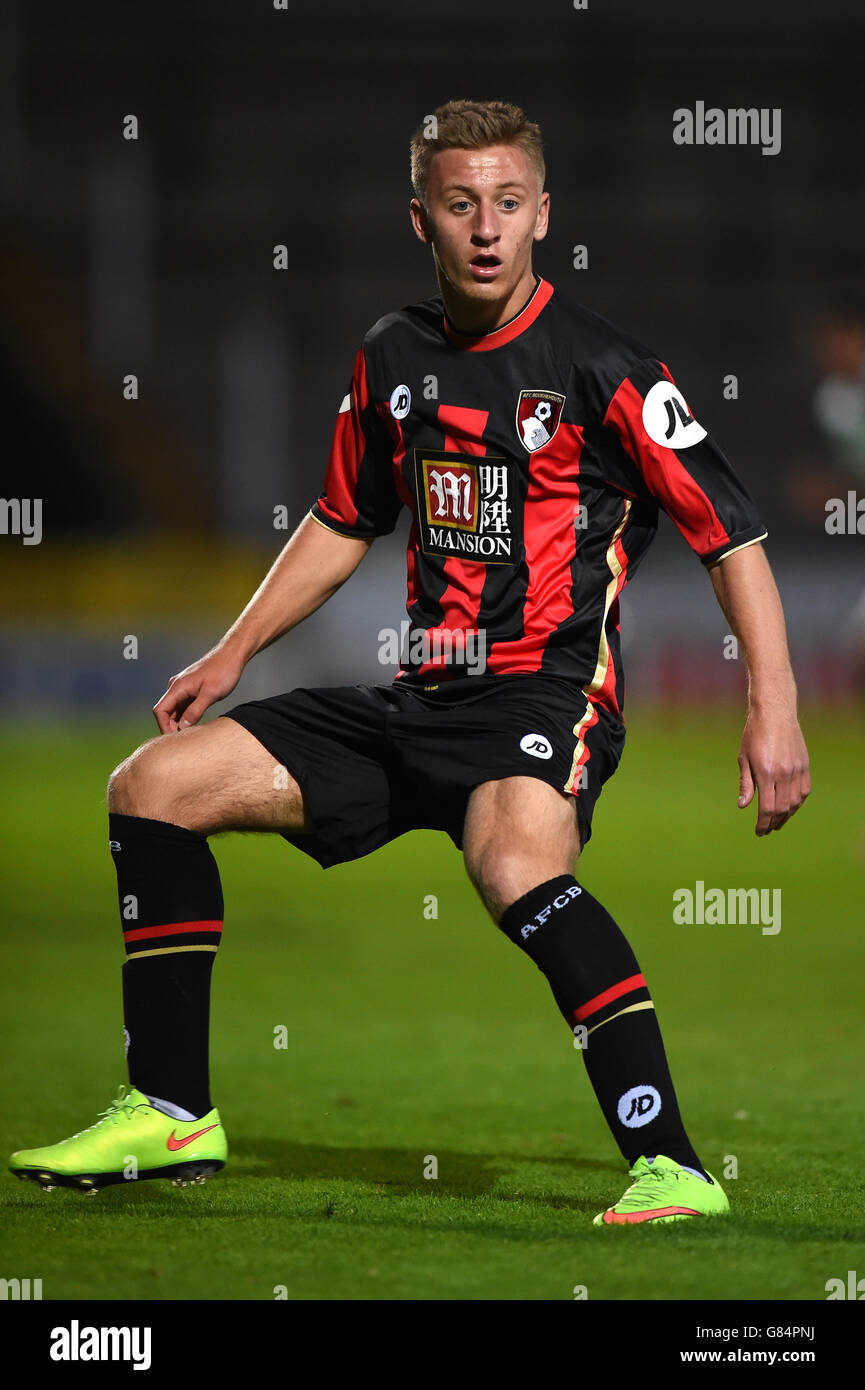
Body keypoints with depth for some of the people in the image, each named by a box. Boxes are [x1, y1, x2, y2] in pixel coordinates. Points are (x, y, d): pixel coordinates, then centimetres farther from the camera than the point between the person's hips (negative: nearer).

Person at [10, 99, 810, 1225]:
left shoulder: (605, 370, -9)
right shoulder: (394, 357, 10)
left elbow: (733, 537, -9)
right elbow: (344, 521, 26)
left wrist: (774, 709, -18)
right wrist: (232, 655, 24)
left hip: (547, 696, -7)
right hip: (423, 700, 7)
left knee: (515, 867, -40)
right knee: (155, 783, 3)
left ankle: (672, 1168, -41)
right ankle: (172, 1114, 9)